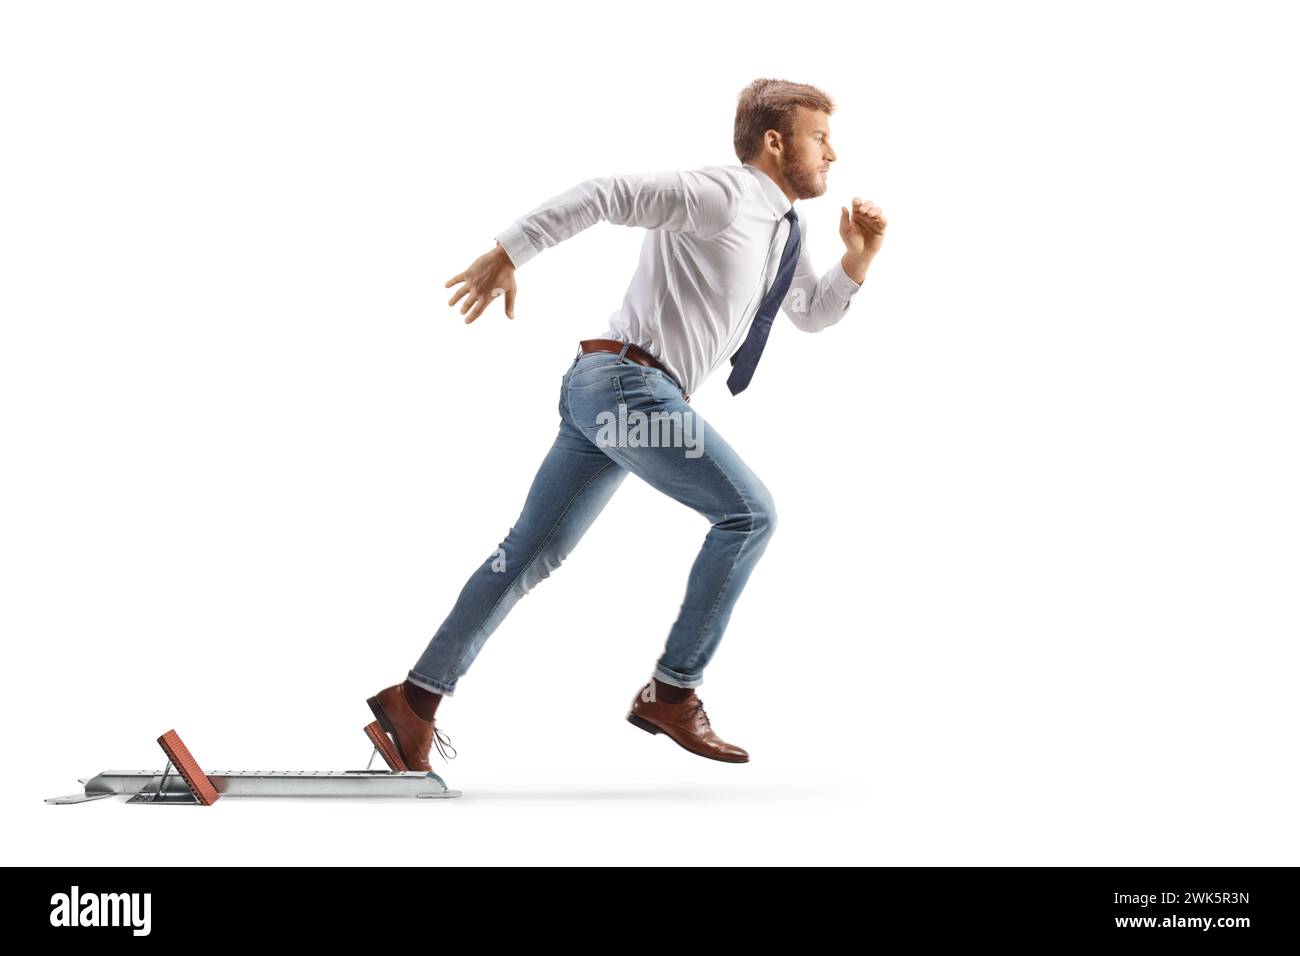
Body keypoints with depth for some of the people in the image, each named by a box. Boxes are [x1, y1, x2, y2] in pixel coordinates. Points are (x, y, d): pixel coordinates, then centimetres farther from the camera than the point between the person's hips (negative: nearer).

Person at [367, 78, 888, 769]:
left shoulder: (781, 229, 19)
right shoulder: (722, 195, -10)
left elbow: (816, 314, 31)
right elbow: (604, 194, -17)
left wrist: (858, 257, 13)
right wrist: (508, 253, -22)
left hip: (602, 394, 10)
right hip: (629, 381, -10)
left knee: (531, 554, 8)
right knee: (749, 512, -9)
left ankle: (417, 698, 11)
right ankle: (671, 693, -3)